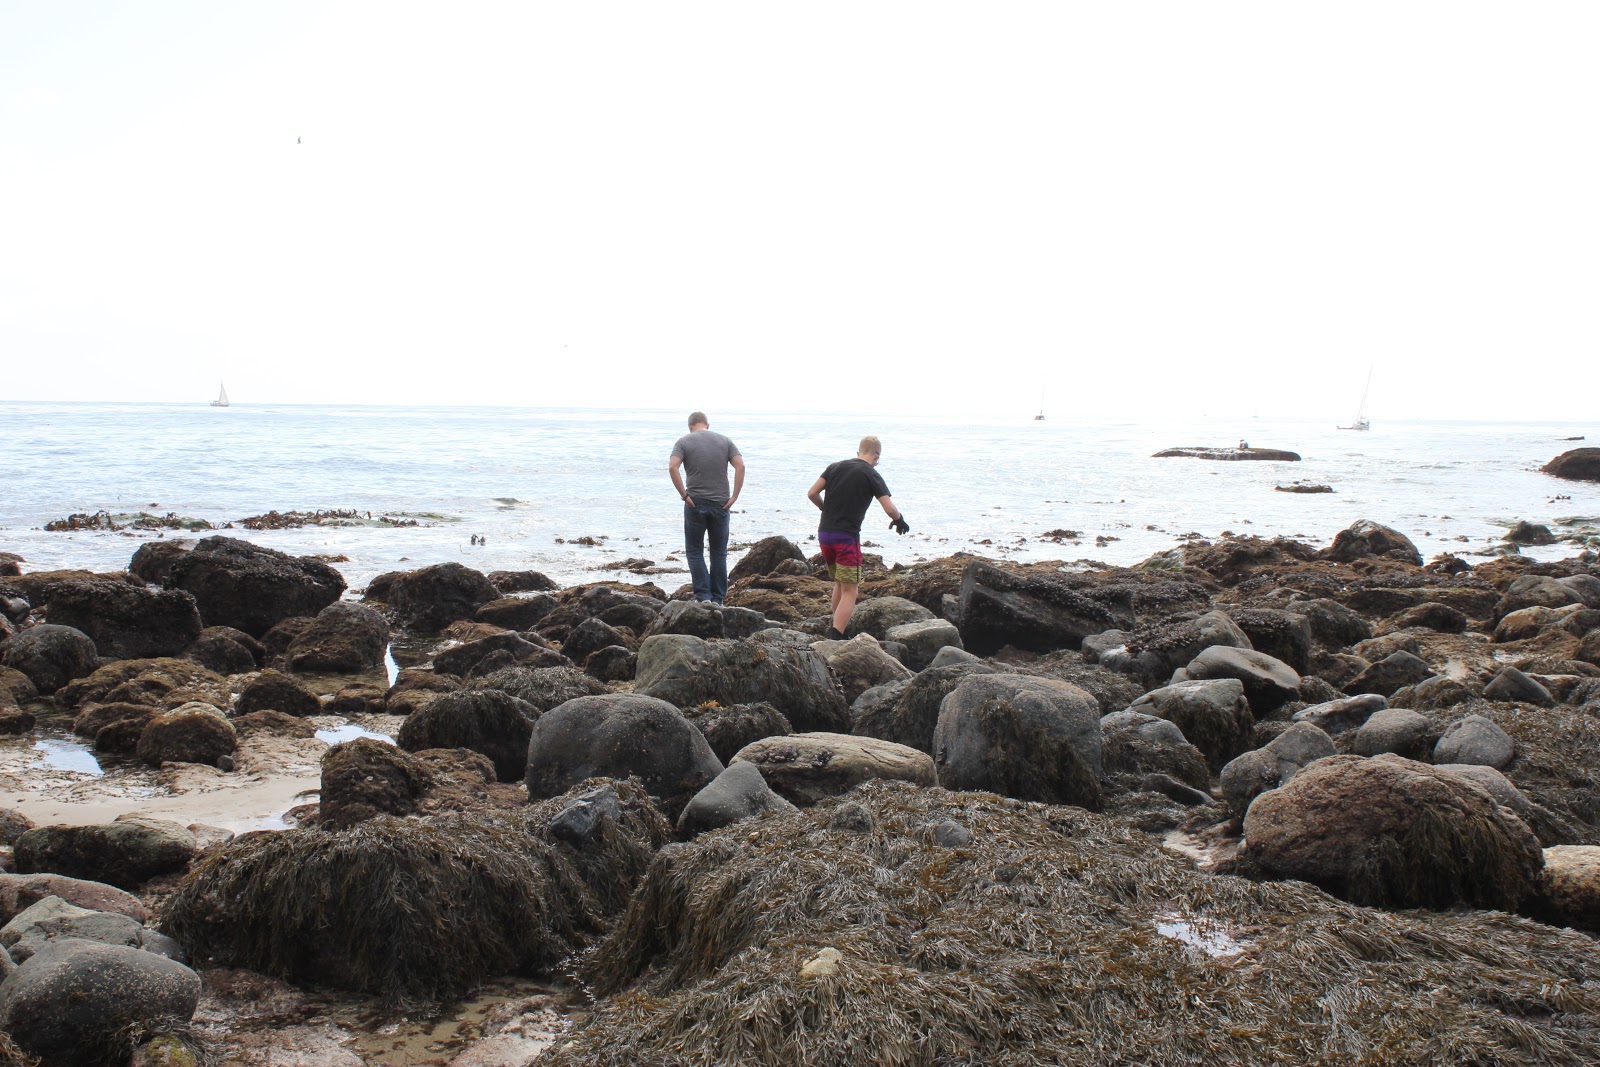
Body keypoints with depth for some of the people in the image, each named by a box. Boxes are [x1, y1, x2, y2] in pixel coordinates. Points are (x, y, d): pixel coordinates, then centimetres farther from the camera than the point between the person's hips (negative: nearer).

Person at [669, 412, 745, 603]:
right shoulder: (725, 441, 7)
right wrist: (734, 496, -4)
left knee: (695, 551, 7)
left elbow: (673, 467, -15)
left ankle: (703, 596, -1)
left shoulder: (684, 441, 1)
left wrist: (684, 495, -10)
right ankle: (718, 599, 11)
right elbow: (740, 465, -4)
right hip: (721, 504, 2)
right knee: (719, 552, 10)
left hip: (695, 503, -2)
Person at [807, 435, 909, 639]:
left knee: (840, 583, 25)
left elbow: (812, 493, 8)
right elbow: (890, 509, -9)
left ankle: (837, 626, 33)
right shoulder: (871, 475, -4)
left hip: (824, 533, 6)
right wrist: (899, 520, 11)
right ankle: (836, 638, -15)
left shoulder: (835, 467, 10)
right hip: (847, 537, -6)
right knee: (850, 590, -3)